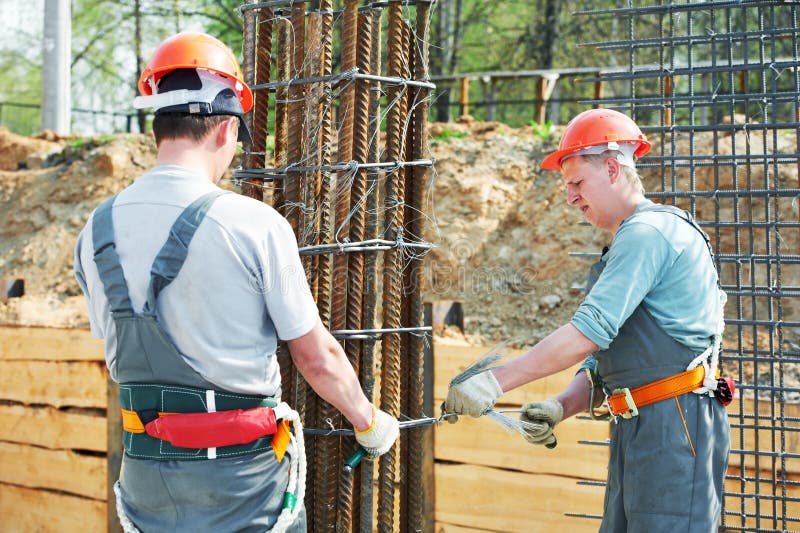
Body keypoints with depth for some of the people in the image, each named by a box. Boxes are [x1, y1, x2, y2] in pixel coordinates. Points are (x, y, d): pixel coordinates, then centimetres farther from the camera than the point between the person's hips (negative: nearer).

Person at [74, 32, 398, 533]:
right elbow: (318, 359, -8)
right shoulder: (255, 224, -15)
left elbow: (118, 346, 10)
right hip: (242, 473, -4)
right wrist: (370, 421, 9)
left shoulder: (97, 233, -1)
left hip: (145, 470, 4)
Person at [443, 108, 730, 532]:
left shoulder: (649, 232, -11)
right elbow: (601, 361, 22)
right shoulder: (625, 247, 23)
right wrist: (560, 407, 2)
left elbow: (590, 331, -21)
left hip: (676, 424, -10)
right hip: (634, 432, 10)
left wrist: (496, 381, -20)